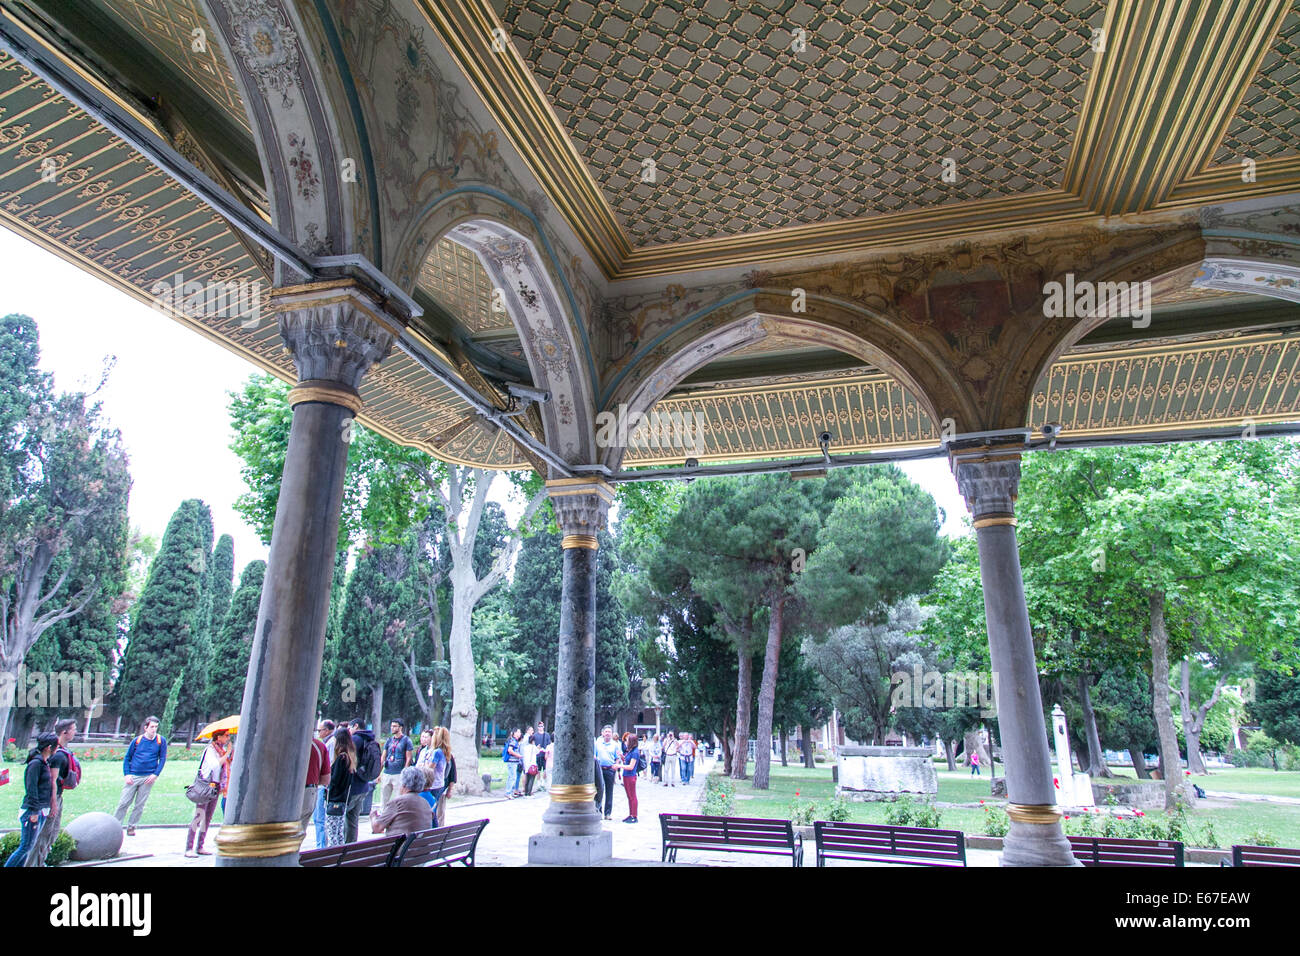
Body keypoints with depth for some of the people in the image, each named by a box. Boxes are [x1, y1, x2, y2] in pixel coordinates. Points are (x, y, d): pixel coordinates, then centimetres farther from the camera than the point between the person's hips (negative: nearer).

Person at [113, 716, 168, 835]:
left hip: (148, 777, 0)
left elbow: (162, 759, 3)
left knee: (140, 805, 5)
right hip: (133, 776, 0)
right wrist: (127, 774, -3)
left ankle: (131, 827, 18)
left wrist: (155, 774, -6)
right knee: (123, 802, 0)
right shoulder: (137, 740, 1)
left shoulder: (161, 741, 0)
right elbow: (127, 758, 8)